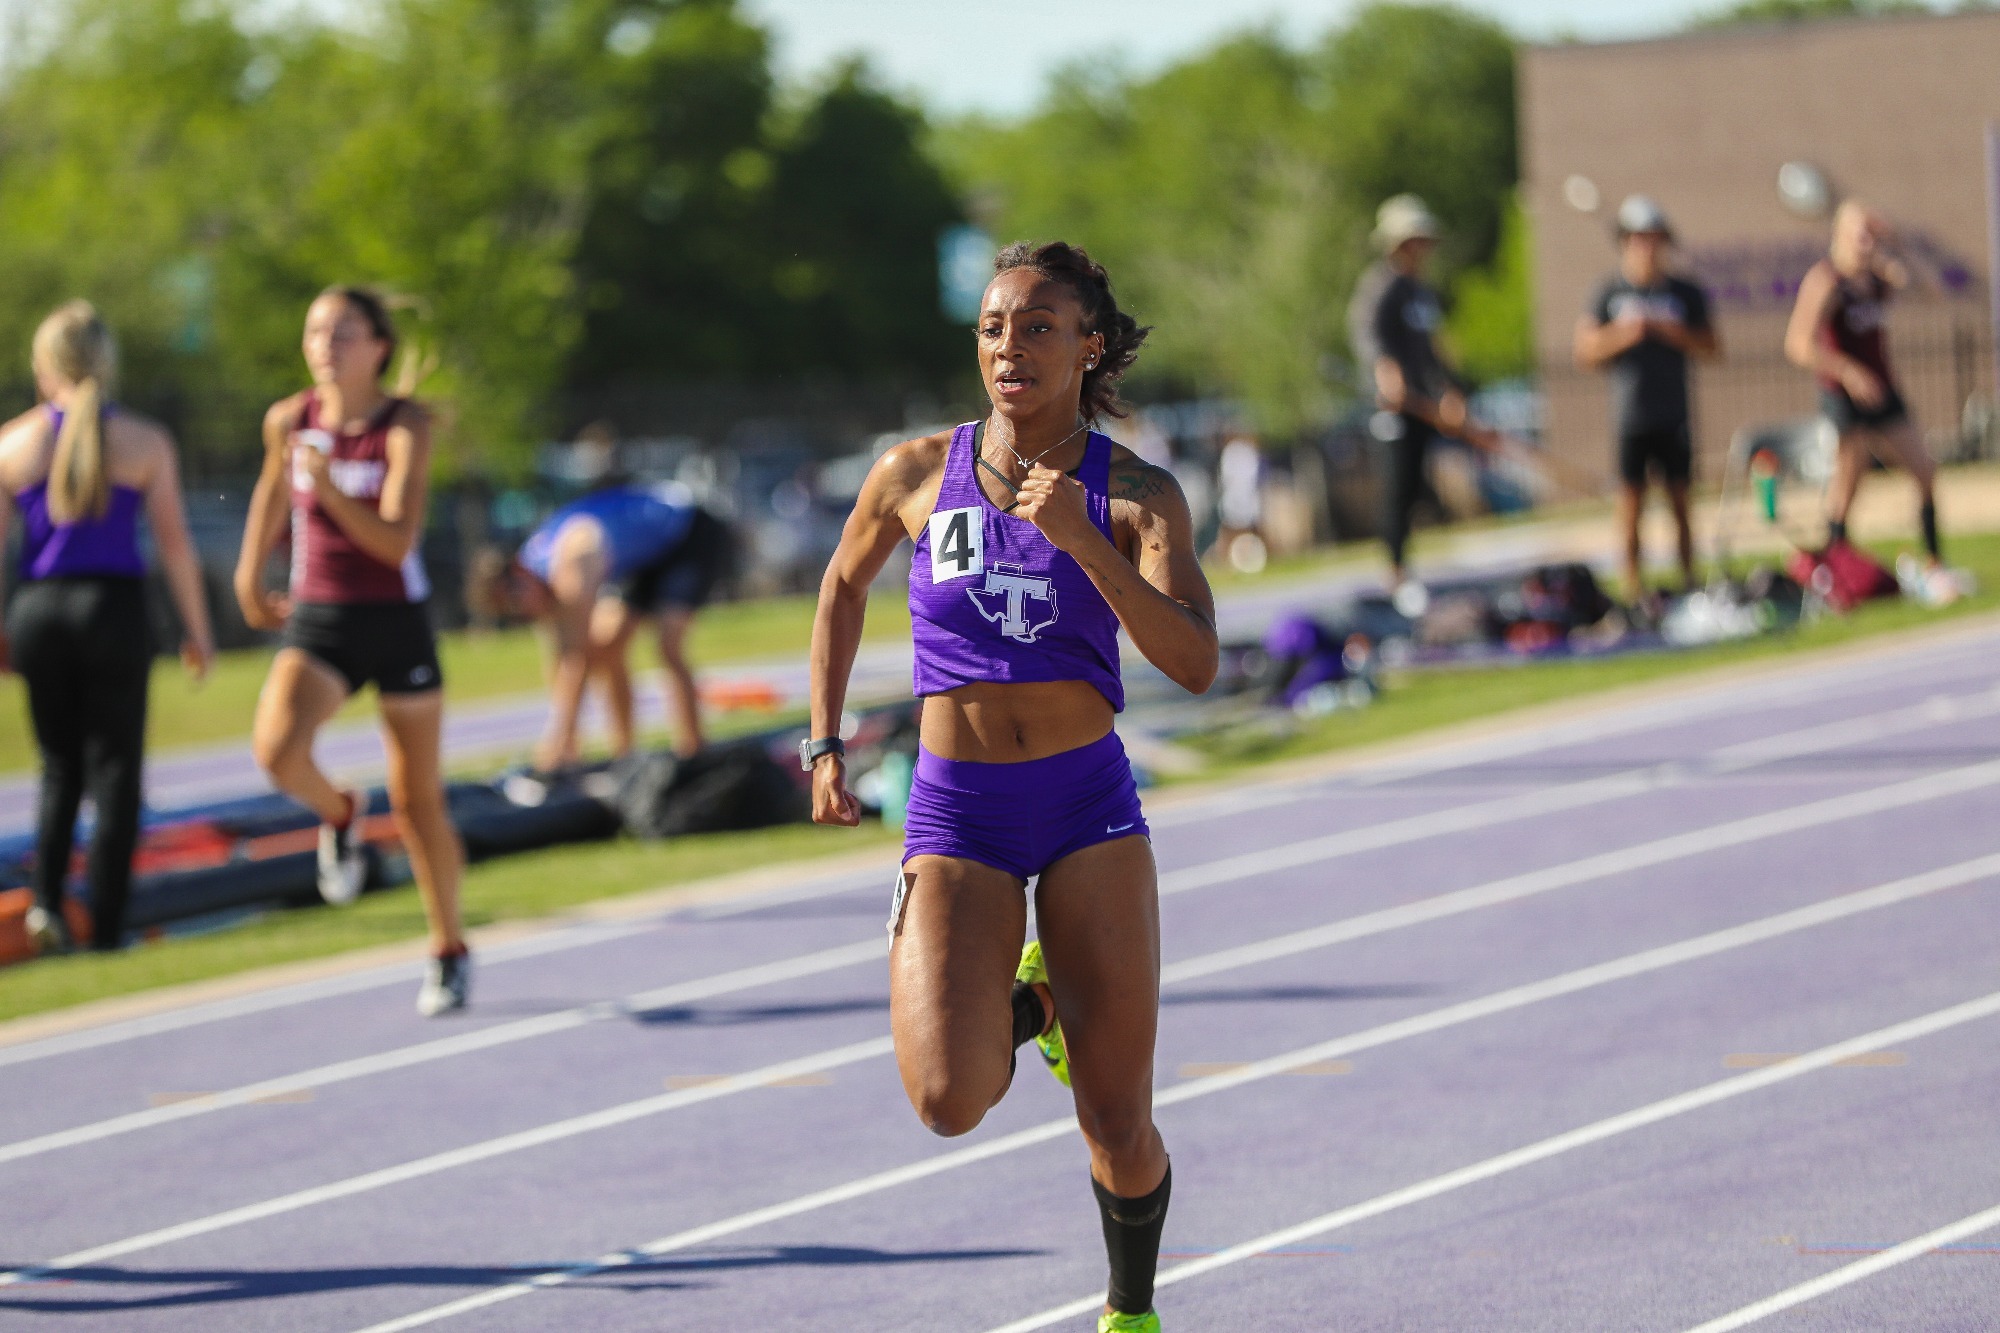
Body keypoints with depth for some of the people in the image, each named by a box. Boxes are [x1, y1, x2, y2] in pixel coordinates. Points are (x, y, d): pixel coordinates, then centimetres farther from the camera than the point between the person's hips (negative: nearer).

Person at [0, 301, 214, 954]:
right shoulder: (145, 442, -1)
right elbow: (175, 543, -3)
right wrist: (197, 630, 5)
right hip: (114, 607, -2)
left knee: (60, 766, 18)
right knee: (114, 773, 4)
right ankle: (107, 929, 1)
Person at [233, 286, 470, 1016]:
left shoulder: (406, 427, -13)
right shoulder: (288, 421, -3)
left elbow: (396, 541, -22)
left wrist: (328, 487, -35)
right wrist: (250, 578, 24)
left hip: (397, 624, -2)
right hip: (316, 620, 2)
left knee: (418, 802, 8)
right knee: (277, 749, -27)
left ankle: (449, 953, 27)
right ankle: (339, 815, 8)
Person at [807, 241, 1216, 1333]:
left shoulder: (1137, 495, -3)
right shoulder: (917, 474, 1)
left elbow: (1193, 662, -16)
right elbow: (844, 585, 21)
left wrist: (1081, 538, -25)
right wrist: (824, 743, 16)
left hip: (1088, 803, -1)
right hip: (956, 809, 1)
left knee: (1119, 1133, -4)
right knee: (951, 1100, -20)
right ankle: (1026, 999, 15)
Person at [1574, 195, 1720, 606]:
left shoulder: (1684, 294, 8)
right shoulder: (1610, 292, 3)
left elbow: (1710, 347, 7)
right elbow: (1587, 352, 1)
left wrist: (1673, 332, -8)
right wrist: (1624, 335, -13)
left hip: (1674, 415, 2)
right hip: (1630, 415, -2)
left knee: (1680, 498, 3)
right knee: (1631, 499, -3)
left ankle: (1688, 576, 9)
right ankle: (1633, 583, 2)